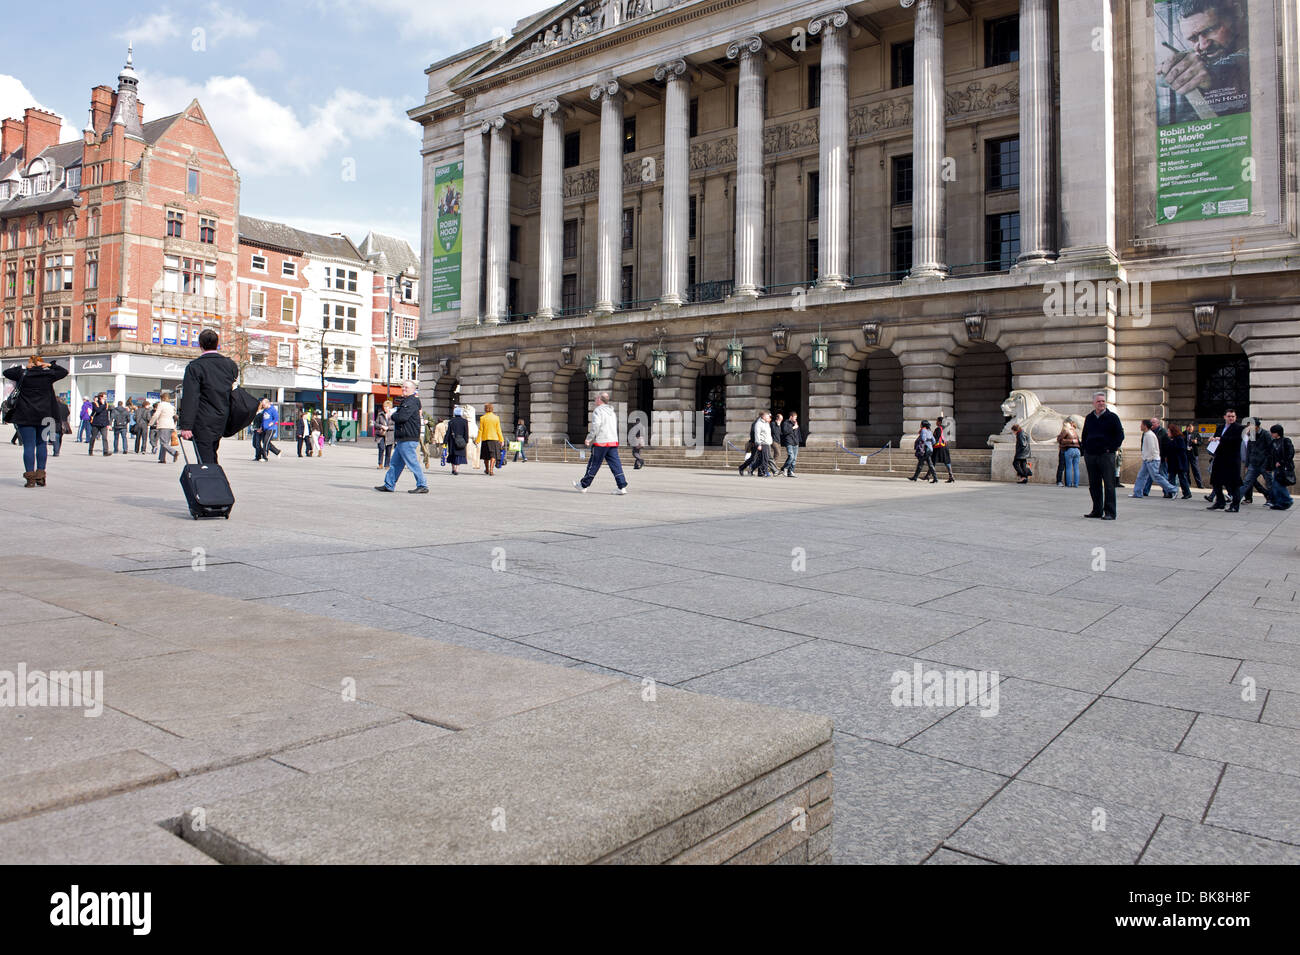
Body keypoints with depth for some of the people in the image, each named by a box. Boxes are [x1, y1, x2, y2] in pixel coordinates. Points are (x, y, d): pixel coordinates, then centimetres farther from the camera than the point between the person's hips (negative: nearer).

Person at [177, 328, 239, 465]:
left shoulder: (194, 367, -10)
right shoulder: (231, 365, 5)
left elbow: (190, 398, -15)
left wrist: (186, 426, -16)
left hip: (204, 424, -5)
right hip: (223, 423, 5)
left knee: (206, 463, -3)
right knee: (212, 460, 20)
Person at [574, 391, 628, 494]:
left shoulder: (597, 411, -6)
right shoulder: (612, 412, 18)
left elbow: (596, 426, -17)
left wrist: (589, 438, -9)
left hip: (600, 442, -7)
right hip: (613, 442, 7)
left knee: (593, 464, 3)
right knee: (615, 464, 1)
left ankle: (583, 485, 14)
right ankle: (622, 486, -8)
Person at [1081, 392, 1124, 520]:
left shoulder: (1112, 417, 1)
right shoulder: (1089, 418, 14)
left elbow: (1120, 435, -1)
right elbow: (1084, 436, 20)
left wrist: (1111, 448, -9)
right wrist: (1085, 453, 12)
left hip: (1106, 455, -5)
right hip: (1090, 455, 5)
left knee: (1109, 485, -6)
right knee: (1094, 485, 8)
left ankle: (1109, 512, -5)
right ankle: (1097, 510, 16)